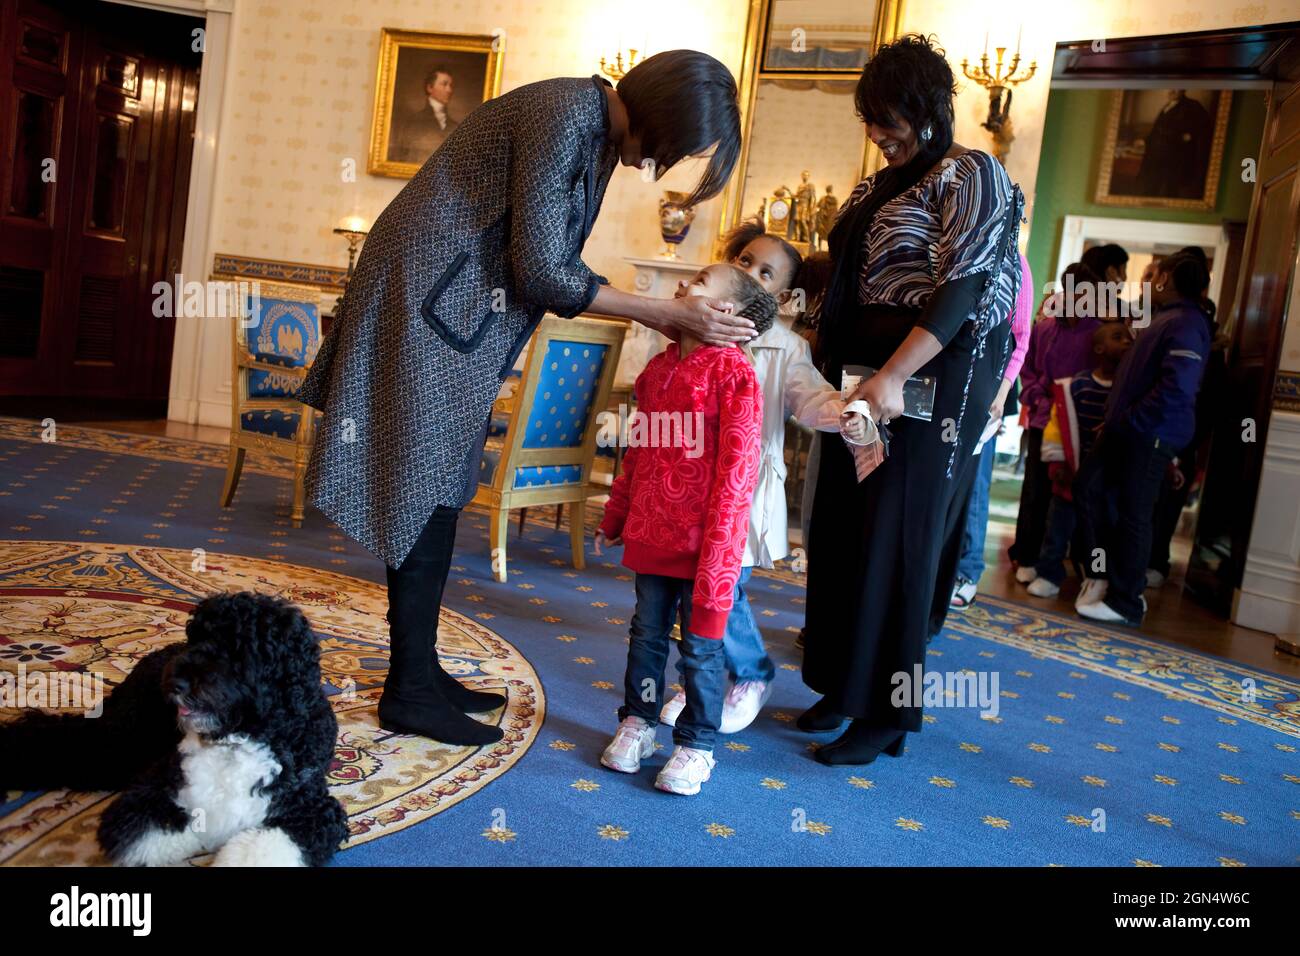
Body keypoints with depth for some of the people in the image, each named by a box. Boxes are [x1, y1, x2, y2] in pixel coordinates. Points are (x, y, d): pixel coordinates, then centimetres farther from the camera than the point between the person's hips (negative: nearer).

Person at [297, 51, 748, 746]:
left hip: (464, 314, 9)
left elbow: (558, 262, 13)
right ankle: (408, 694, 4)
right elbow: (539, 272, -20)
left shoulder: (597, 132, 9)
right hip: (428, 303, -9)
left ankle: (420, 670, 18)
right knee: (423, 491, -6)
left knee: (441, 493, 10)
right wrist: (665, 313, -15)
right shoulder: (564, 116, -19)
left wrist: (656, 317, 6)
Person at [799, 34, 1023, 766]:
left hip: (928, 384, -7)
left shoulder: (970, 176, -5)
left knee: (896, 539, -3)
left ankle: (886, 716, 9)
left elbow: (965, 288, -17)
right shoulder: (877, 188, 18)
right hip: (861, 382, 8)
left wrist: (893, 377, -27)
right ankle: (843, 686, 23)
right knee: (841, 532, 8)